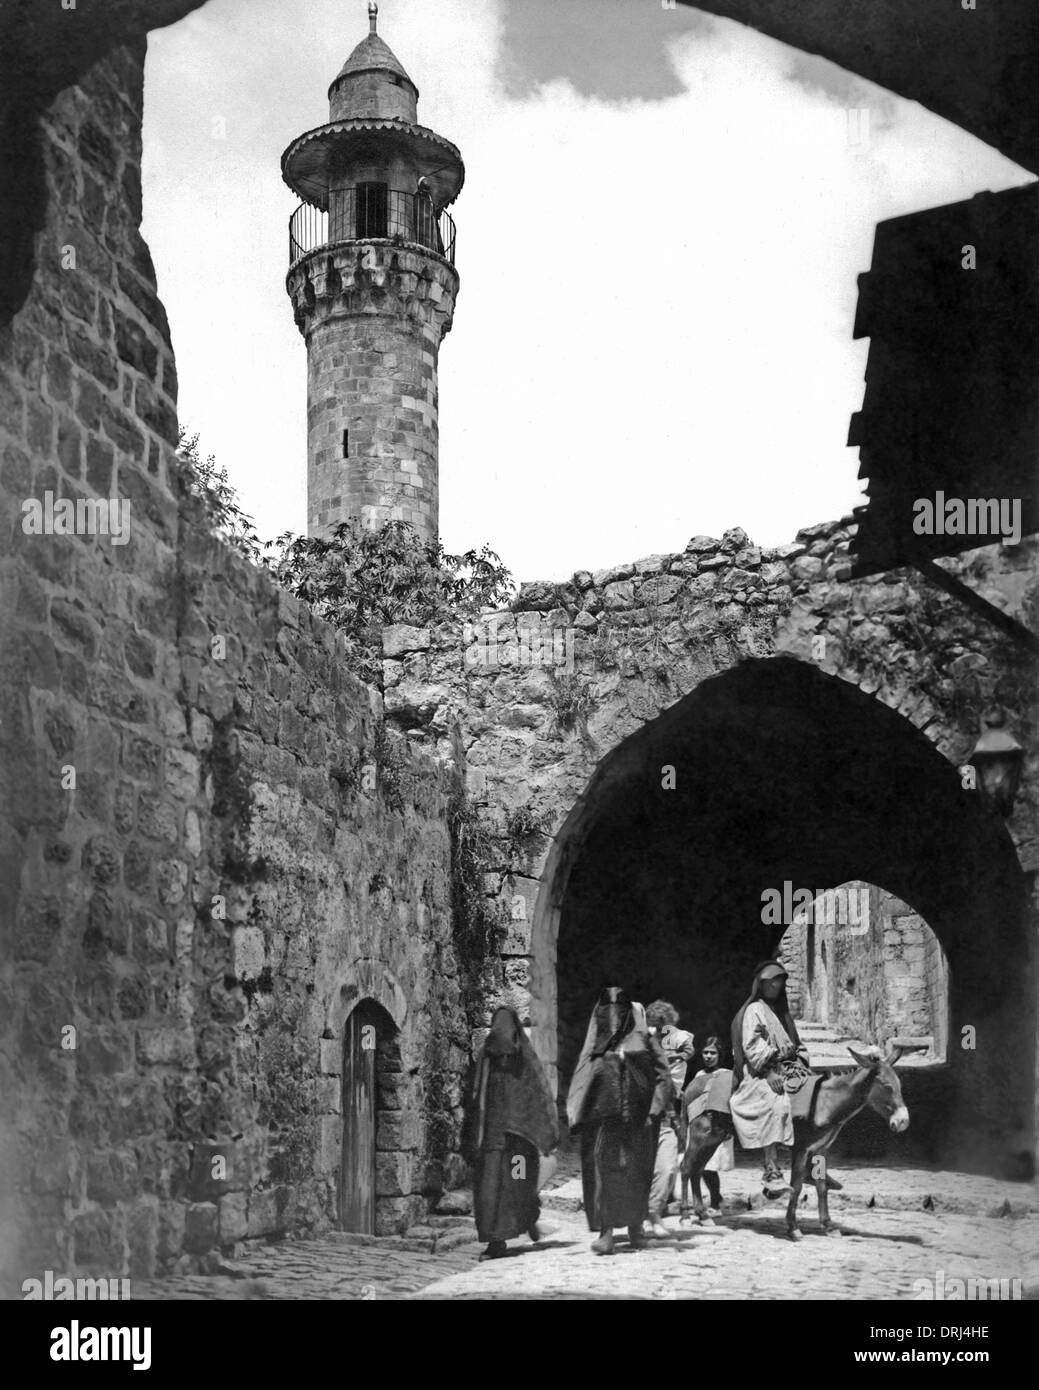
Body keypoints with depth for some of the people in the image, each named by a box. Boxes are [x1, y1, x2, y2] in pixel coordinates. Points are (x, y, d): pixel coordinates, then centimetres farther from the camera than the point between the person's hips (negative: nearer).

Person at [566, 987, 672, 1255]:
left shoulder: (642, 1041, 9)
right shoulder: (595, 1045, 13)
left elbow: (663, 1076, 5)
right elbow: (580, 1081, 10)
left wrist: (654, 1109, -7)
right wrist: (576, 1115, -2)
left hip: (635, 1118, -1)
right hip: (601, 1117, 1)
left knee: (635, 1174, 3)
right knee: (602, 1170, -10)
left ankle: (635, 1227, 22)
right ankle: (606, 1232, -12)